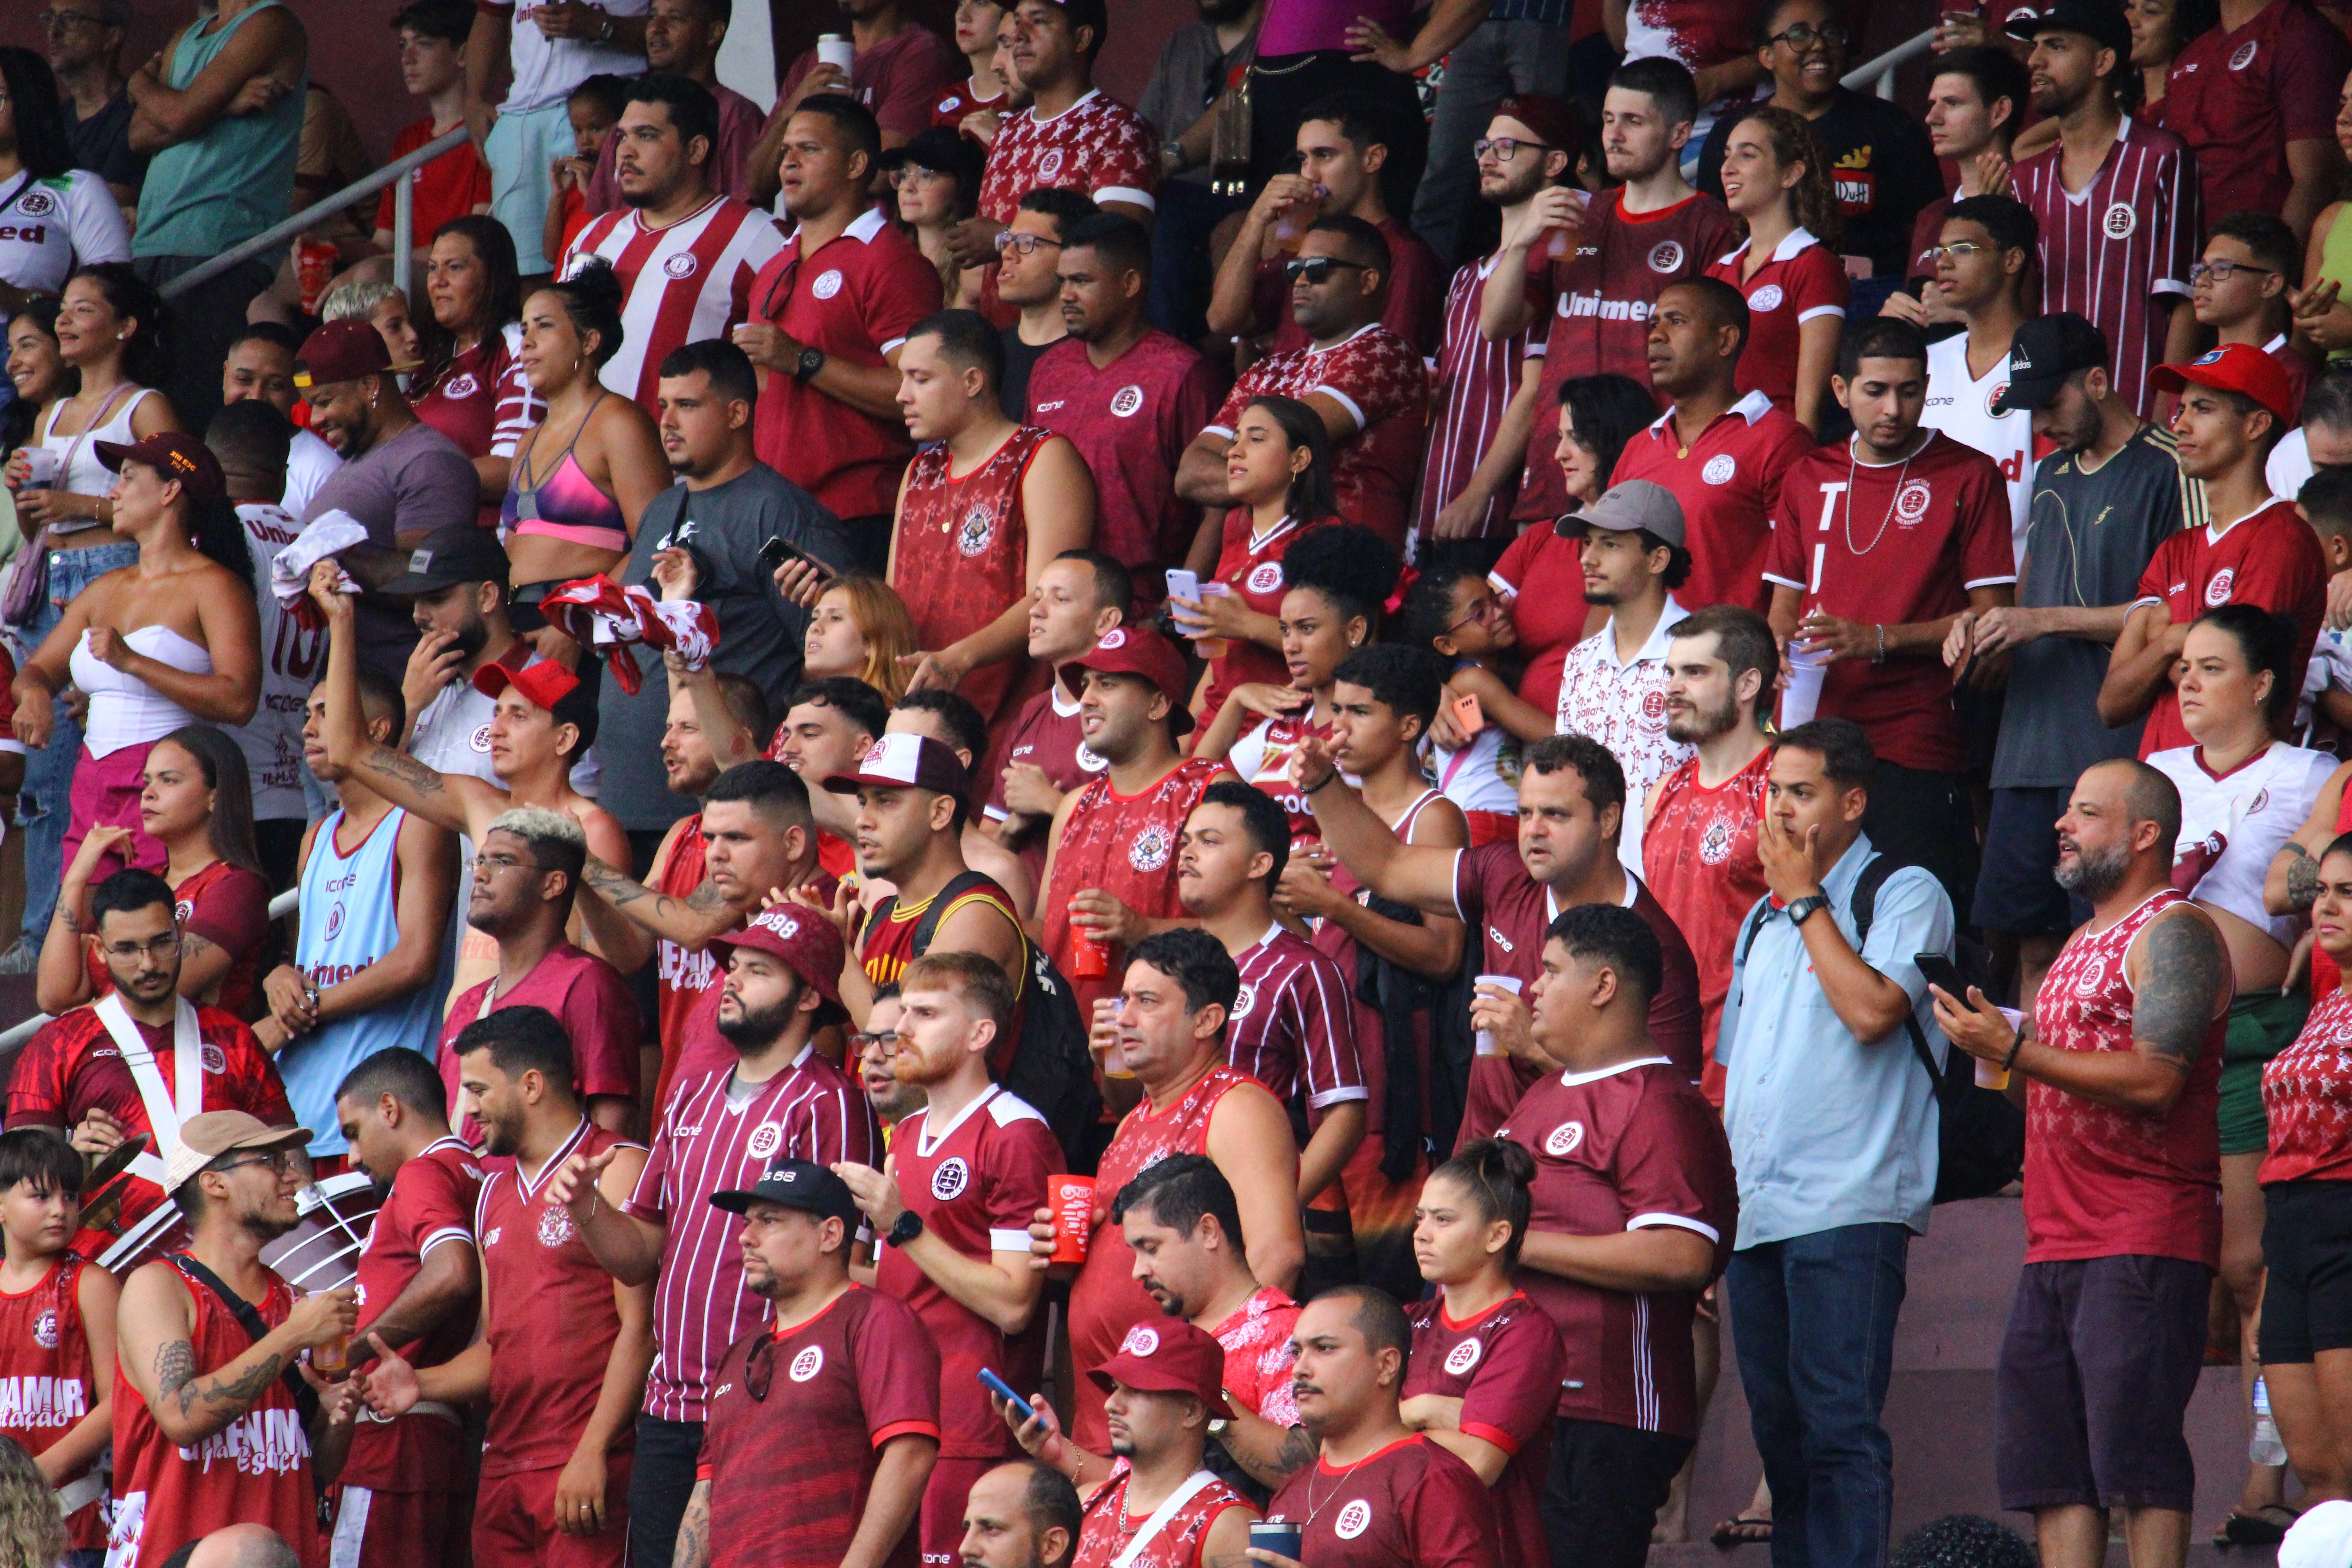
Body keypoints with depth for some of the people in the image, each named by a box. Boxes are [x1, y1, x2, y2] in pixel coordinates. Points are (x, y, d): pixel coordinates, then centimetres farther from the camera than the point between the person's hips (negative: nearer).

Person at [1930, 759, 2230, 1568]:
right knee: (2047, 1463, 4)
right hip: (2057, 1242, 9)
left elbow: (2154, 1079, -18)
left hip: (2145, 1242, -9)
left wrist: (2015, 1051, -17)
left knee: (2134, 1452, -13)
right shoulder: (2085, 941, 24)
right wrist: (1995, 1047, 11)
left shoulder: (2173, 932, -6)